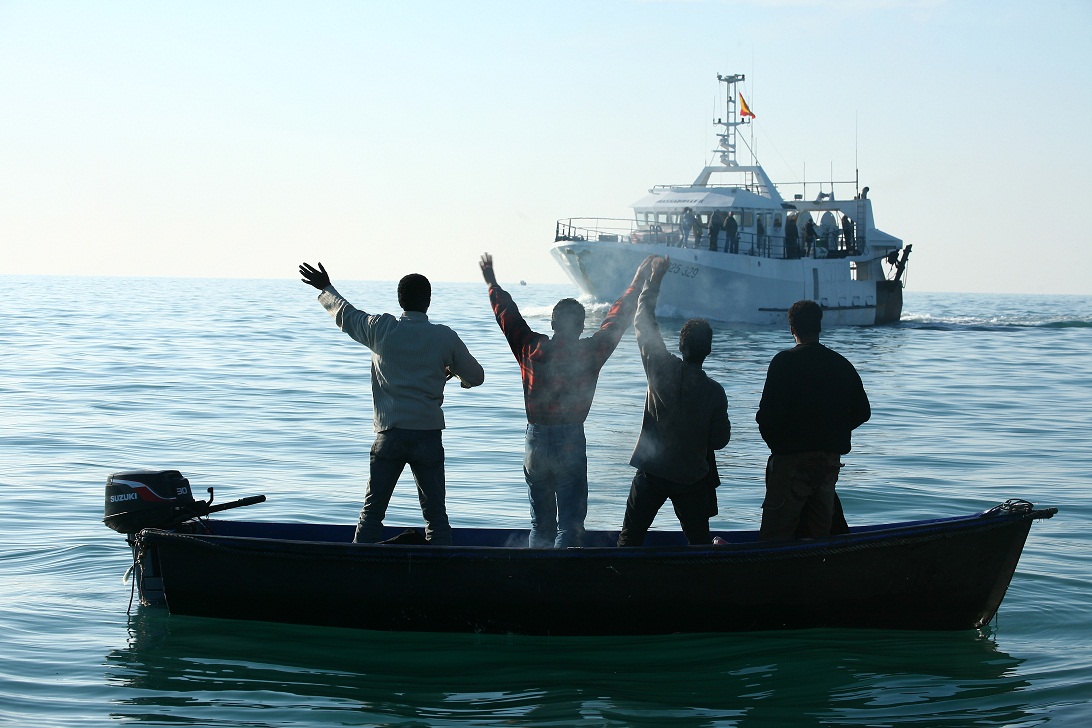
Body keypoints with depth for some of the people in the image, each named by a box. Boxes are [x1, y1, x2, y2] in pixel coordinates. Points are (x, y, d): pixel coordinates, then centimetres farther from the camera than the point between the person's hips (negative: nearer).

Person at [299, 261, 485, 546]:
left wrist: (325, 289, 37)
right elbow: (476, 376, 10)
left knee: (372, 512, 6)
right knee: (436, 514, 3)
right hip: (428, 436, 0)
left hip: (389, 434, 0)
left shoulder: (381, 329, -1)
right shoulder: (445, 337, -1)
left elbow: (346, 314, 18)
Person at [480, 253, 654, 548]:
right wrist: (638, 284, 15)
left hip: (535, 442, 4)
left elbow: (507, 313, 14)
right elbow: (617, 319, 3)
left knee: (540, 522, 14)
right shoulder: (590, 353, -8)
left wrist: (492, 284, 30)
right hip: (570, 443, -4)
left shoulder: (530, 349, -1)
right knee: (570, 523, -3)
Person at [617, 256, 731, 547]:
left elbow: (643, 323, -2)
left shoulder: (662, 370, -12)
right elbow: (720, 440, -3)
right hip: (694, 478, 1)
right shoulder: (715, 392, -10)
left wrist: (654, 278, 5)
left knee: (630, 536, 6)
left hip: (652, 471, -1)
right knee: (699, 541, 11)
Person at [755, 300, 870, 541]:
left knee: (775, 535, -4)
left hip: (792, 459, -5)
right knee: (819, 531, 15)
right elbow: (862, 412, 11)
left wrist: (776, 443, 4)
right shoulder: (841, 364, 7)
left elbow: (767, 413, -14)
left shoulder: (785, 361, -10)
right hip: (831, 460, 6)